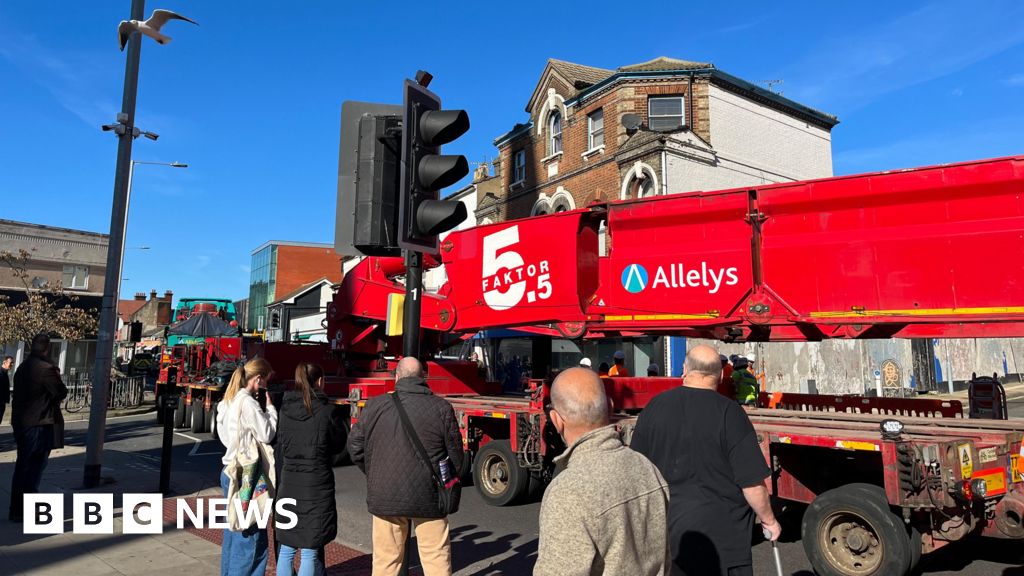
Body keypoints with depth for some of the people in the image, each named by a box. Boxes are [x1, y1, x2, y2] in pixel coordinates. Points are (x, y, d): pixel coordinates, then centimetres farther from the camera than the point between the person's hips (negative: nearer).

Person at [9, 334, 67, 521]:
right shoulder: (46, 368, -17)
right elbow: (61, 392, -12)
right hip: (40, 425, -9)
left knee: (22, 466, 16)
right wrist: (56, 376, 3)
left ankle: (16, 509, 23)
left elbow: (18, 394, 18)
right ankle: (24, 511, 2)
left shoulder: (23, 367, 11)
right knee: (34, 468, -1)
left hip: (21, 423, 9)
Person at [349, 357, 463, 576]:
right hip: (429, 497, -1)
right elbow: (455, 453, 0)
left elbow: (355, 445, 4)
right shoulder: (442, 408, -5)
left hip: (385, 497, 1)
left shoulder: (375, 406, -2)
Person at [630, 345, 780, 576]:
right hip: (720, 531, -3)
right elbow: (751, 481, -13)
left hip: (668, 528, 3)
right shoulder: (729, 412, -15)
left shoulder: (655, 406, -3)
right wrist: (769, 520, 4)